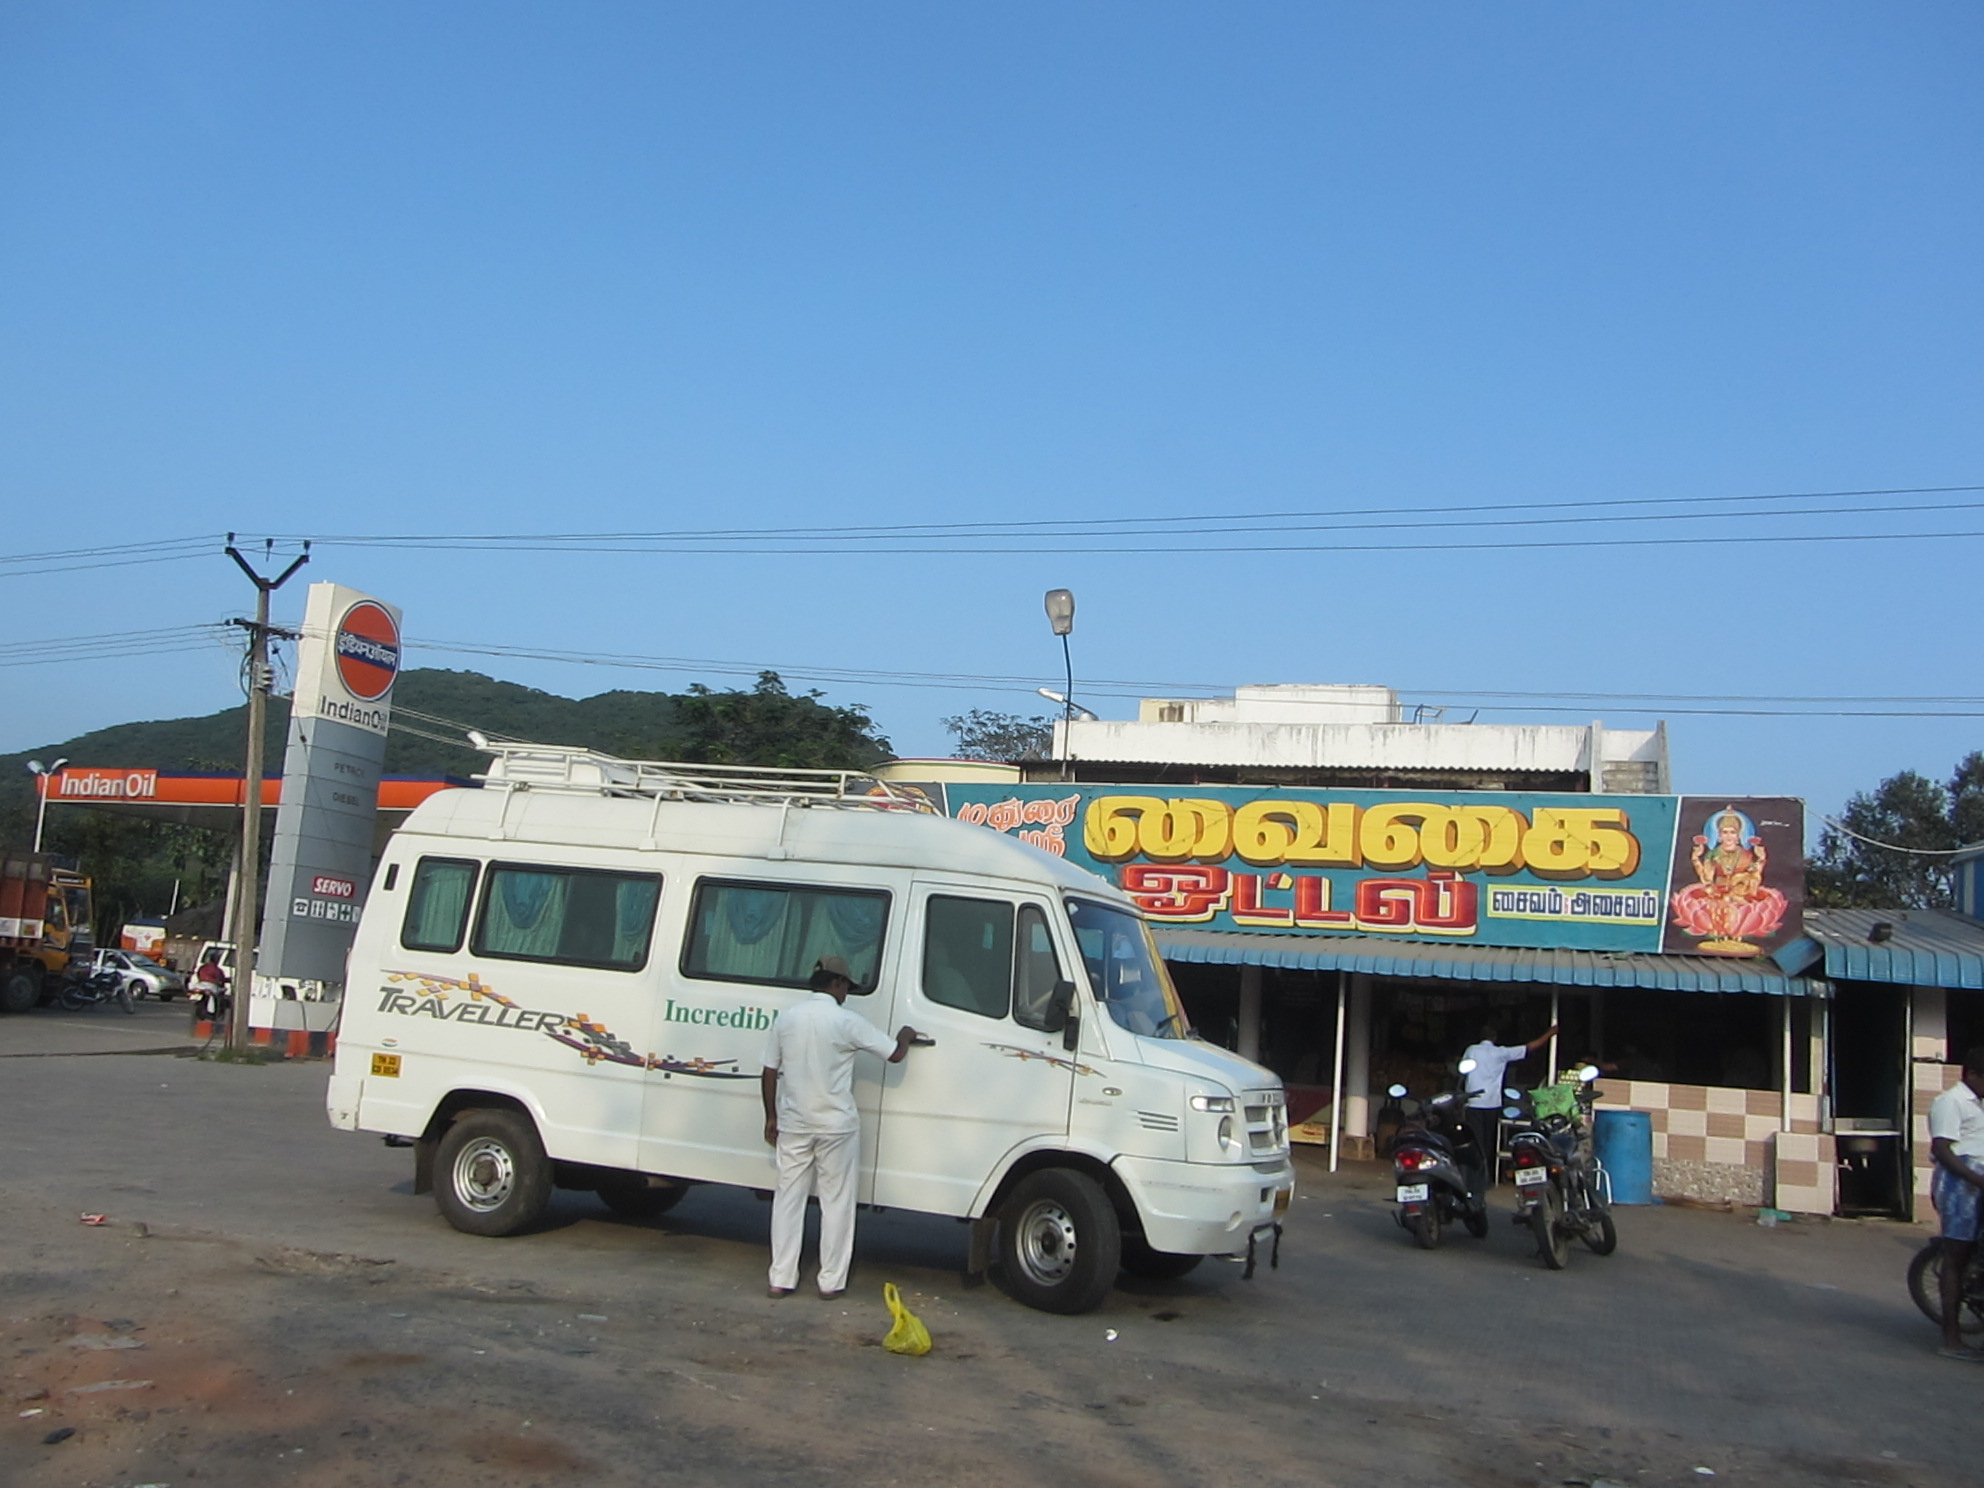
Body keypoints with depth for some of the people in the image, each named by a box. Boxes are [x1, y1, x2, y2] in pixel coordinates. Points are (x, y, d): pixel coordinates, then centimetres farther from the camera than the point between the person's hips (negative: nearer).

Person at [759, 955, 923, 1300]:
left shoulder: (785, 1020, 3)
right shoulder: (847, 1021, -10)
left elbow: (769, 1073, 6)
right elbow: (894, 1055, -7)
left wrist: (771, 1117, 16)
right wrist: (905, 1036, 15)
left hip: (792, 1125, 4)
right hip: (836, 1125, -4)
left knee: (788, 1197, 10)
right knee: (836, 1201, 6)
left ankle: (781, 1279, 11)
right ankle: (831, 1281, 9)